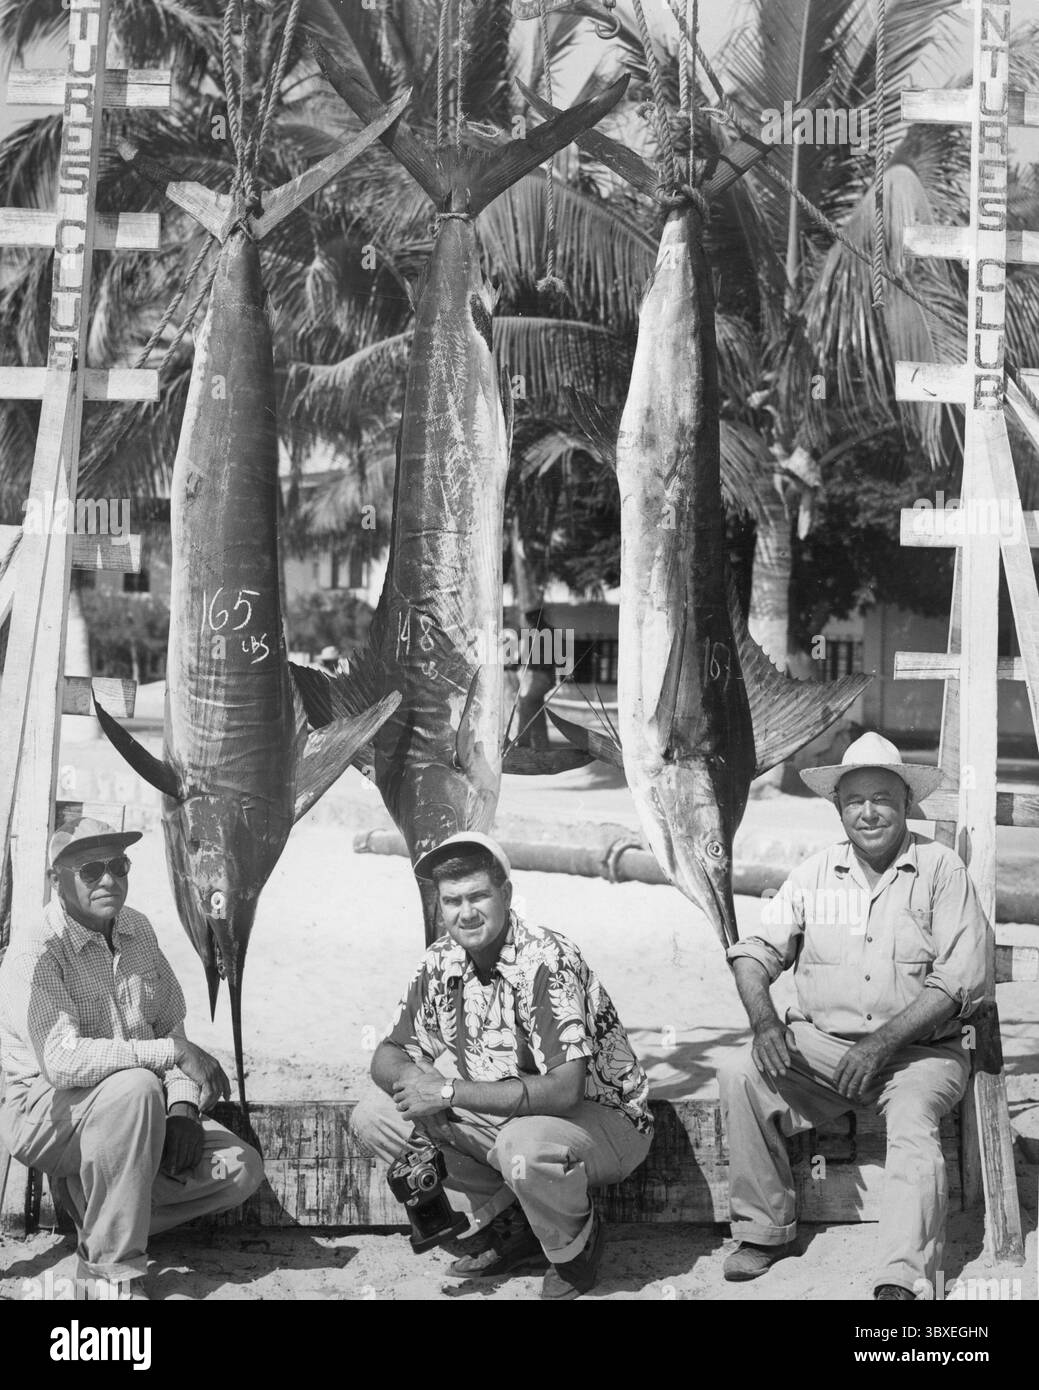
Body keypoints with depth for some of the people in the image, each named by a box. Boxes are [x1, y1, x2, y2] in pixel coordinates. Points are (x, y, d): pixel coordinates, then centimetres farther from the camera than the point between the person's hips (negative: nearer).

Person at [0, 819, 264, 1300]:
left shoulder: (136, 930, 7)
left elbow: (172, 1025, 11)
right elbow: (63, 1060, -30)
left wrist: (182, 1106, -7)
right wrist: (172, 1052, -29)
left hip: (131, 1112, 7)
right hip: (47, 1113, -7)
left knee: (242, 1168, -11)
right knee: (136, 1087, -37)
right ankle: (111, 1269, -25)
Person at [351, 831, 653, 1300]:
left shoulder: (547, 962, -25)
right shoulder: (441, 962, -4)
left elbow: (564, 1090, -33)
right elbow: (389, 1054, 3)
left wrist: (449, 1092, -32)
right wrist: (410, 1079, -22)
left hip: (602, 1117, -7)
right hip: (504, 1115, 7)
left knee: (525, 1147, -40)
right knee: (373, 1115, -6)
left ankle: (576, 1246, -4)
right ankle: (506, 1229, 6)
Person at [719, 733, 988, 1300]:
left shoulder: (940, 869, -3)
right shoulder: (815, 874, 9)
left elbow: (959, 979, -10)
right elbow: (755, 950, 7)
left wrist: (883, 1043, -19)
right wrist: (764, 1020, -14)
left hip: (919, 1048, -3)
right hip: (821, 1043, 3)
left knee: (912, 1119, -33)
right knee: (739, 1074, -20)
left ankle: (902, 1280, -41)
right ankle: (766, 1231, -9)